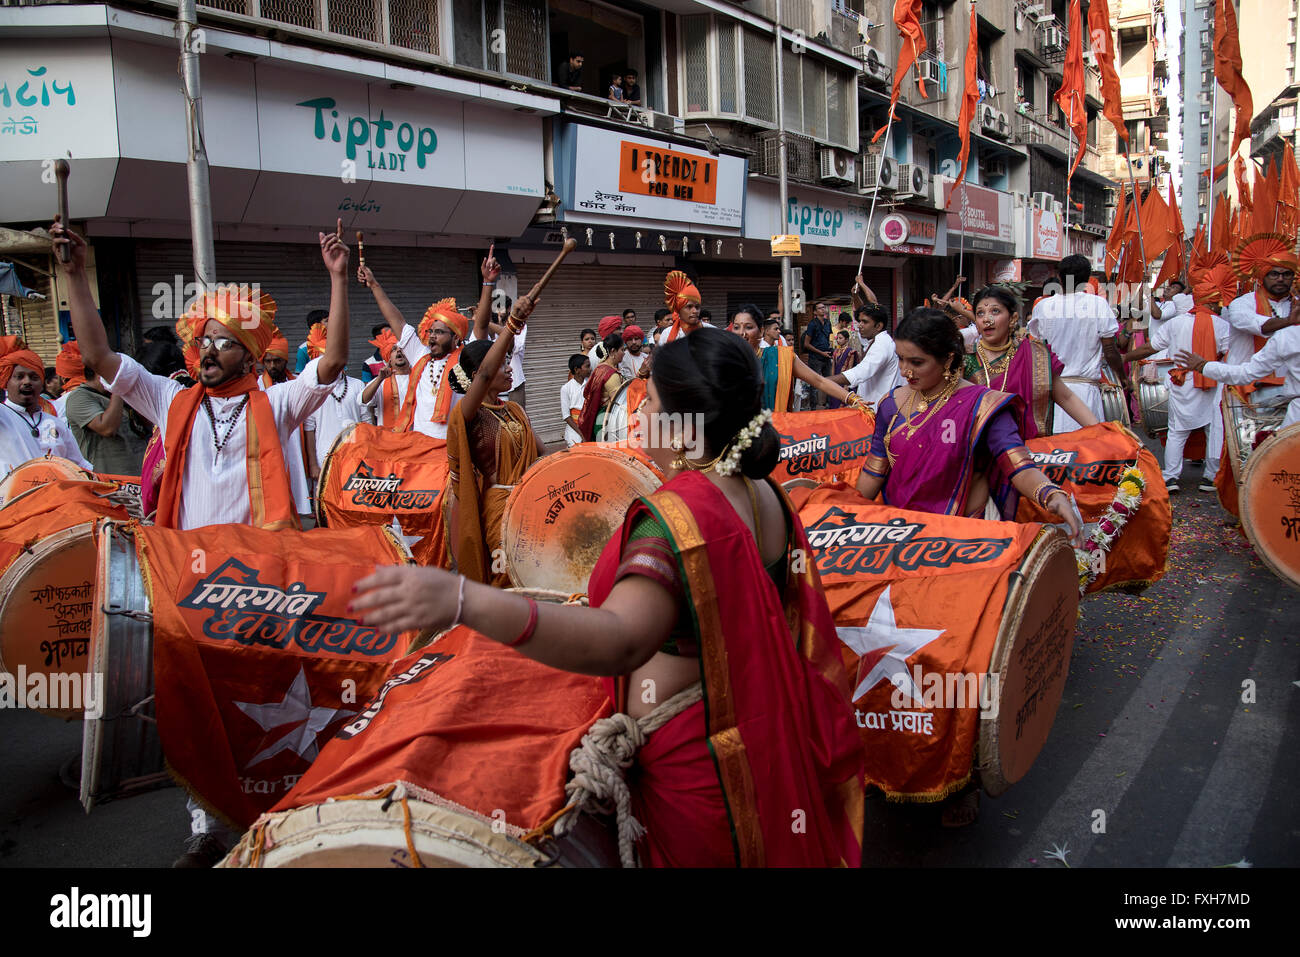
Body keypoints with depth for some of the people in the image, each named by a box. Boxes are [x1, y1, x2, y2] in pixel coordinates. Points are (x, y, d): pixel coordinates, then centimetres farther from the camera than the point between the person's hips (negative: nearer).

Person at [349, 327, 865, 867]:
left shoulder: (677, 515, -30)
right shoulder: (766, 494, -2)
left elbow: (620, 640, -47)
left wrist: (465, 602, -58)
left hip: (695, 756, -8)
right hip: (766, 736, 8)